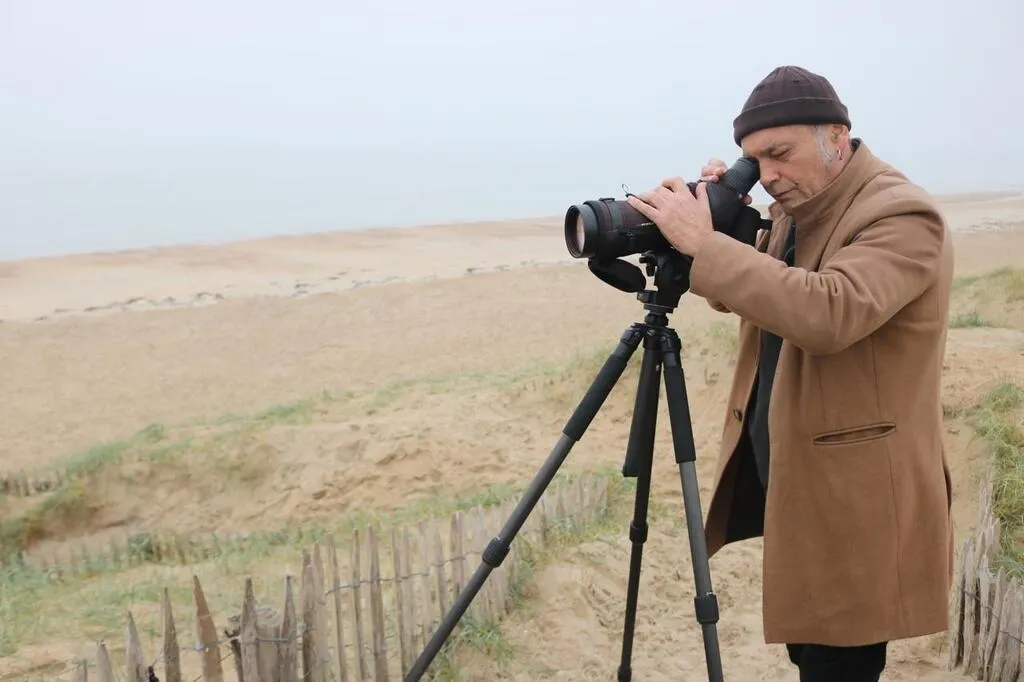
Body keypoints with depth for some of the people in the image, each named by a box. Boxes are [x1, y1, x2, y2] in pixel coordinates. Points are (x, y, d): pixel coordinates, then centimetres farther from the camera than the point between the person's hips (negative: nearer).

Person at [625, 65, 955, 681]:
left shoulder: (902, 216, -19)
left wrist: (702, 244, -31)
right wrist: (723, 220, -2)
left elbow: (827, 313, -35)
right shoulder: (793, 212, 9)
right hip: (789, 480, 9)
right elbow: (737, 296, 17)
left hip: (854, 499, -8)